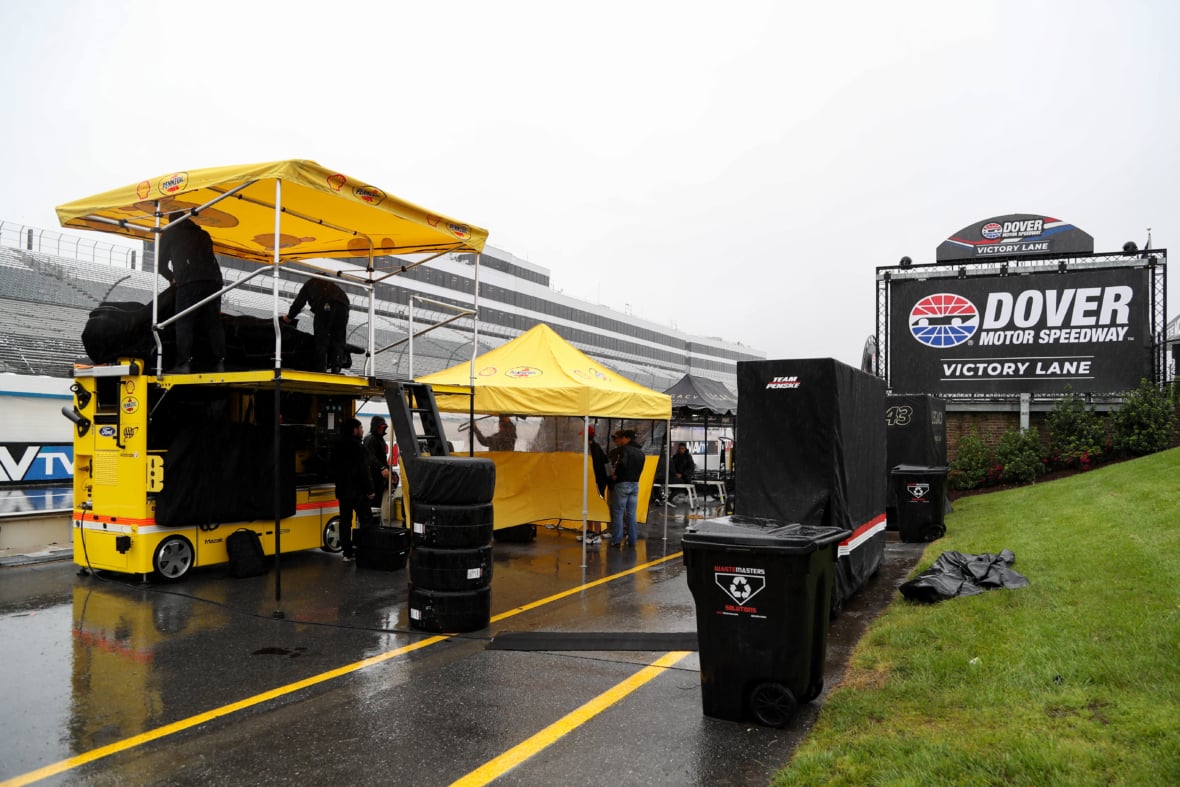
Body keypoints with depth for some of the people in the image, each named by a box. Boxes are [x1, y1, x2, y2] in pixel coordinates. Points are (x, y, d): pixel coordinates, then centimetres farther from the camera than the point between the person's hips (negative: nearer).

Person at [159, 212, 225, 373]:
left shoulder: (169, 234, 21)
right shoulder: (203, 234, 31)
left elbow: (161, 263, 21)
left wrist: (173, 278, 35)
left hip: (189, 282, -4)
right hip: (213, 280, 4)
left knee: (184, 323, -3)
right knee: (213, 323, 5)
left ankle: (183, 363, -12)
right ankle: (219, 363, -2)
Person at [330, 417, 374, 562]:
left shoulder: (338, 448, 10)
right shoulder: (358, 447, -16)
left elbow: (334, 470, 17)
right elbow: (363, 472, -18)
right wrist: (369, 490, -13)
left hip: (342, 490, 8)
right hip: (358, 491, -8)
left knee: (345, 521, 9)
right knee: (366, 521, -2)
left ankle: (347, 553, 11)